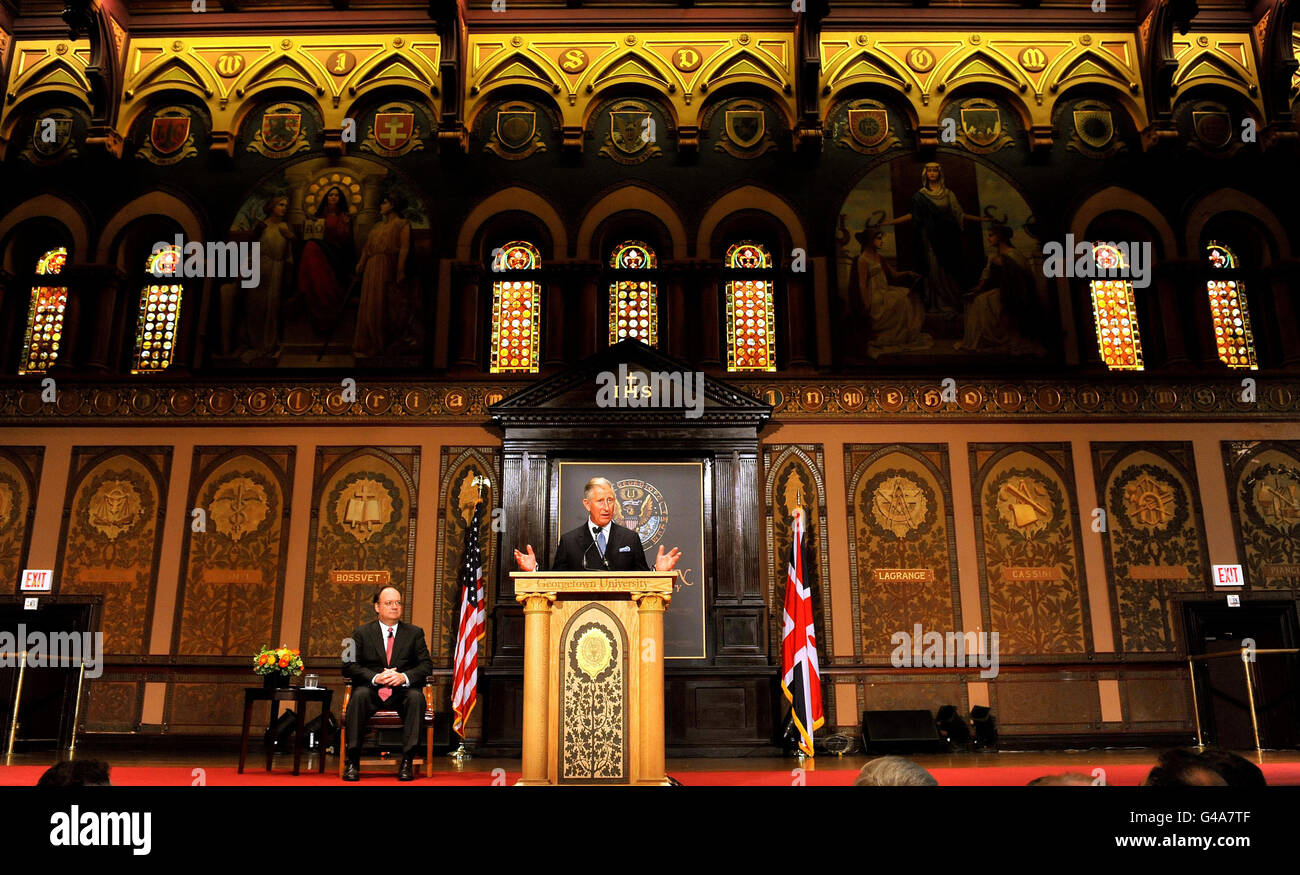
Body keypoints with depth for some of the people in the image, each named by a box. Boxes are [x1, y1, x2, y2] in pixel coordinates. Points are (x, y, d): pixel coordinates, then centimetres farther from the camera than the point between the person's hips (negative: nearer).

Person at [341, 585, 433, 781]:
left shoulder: (414, 633, 12)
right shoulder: (362, 632, 10)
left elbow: (426, 665, 4)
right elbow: (349, 666, 0)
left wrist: (404, 677, -17)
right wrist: (375, 677, -18)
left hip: (402, 693, 0)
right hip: (372, 691, 0)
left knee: (416, 697, -32)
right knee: (359, 695, -33)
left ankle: (407, 761, -28)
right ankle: (352, 761, -25)